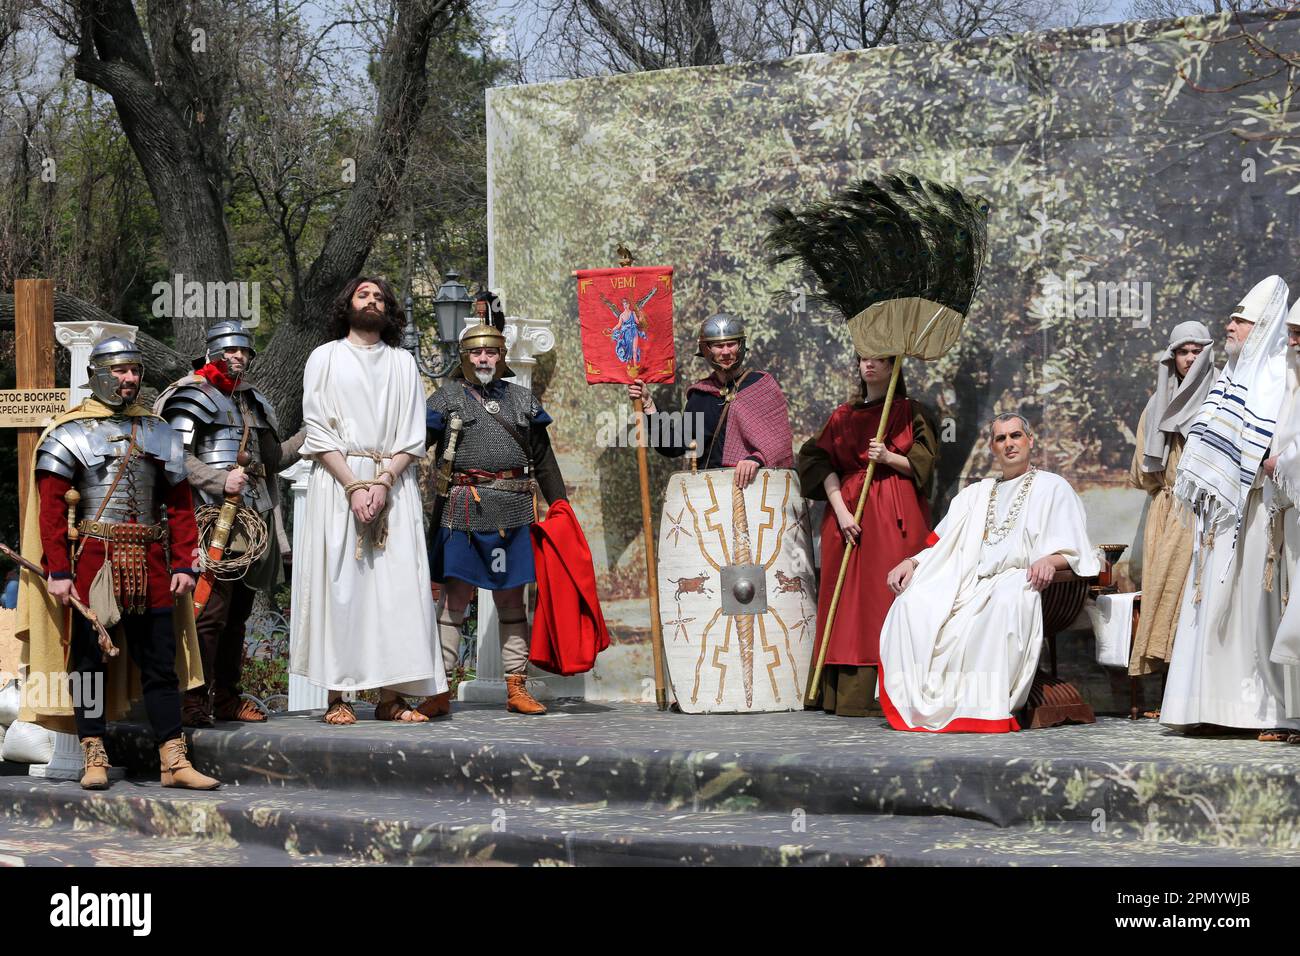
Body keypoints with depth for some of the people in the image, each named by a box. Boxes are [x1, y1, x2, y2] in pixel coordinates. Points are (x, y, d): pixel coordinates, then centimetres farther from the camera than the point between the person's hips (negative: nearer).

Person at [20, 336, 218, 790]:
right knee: (90, 659, 1)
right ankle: (95, 760, 8)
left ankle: (175, 763, 6)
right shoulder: (70, 433, 0)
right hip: (93, 561, -4)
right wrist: (58, 572, -14)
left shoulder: (159, 432, 13)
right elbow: (50, 507, -6)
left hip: (150, 563, 4)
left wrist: (184, 565, 4)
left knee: (161, 663, 4)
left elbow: (180, 505, 13)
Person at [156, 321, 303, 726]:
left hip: (251, 521, 8)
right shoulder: (193, 397, -3)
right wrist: (220, 481, -23)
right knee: (211, 611, -14)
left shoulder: (252, 401, 21)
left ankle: (226, 698, 18)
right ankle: (193, 702, -13)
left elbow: (273, 457, 25)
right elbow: (179, 456, -12)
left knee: (237, 612, 11)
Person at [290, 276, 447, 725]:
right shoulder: (325, 359, 10)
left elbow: (412, 436, 8)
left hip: (394, 483, 2)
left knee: (397, 583, -6)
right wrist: (354, 486, -12)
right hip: (337, 480, -2)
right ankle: (337, 697, -8)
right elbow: (318, 431, 0)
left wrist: (382, 483, -9)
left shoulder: (403, 364, 15)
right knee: (338, 582, -7)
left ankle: (391, 696, -6)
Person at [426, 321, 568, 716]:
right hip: (465, 510, -3)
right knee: (454, 598, -3)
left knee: (512, 600, 7)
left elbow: (544, 459, 19)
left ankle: (517, 688, 12)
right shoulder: (448, 397, 6)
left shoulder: (522, 399, 15)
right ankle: (439, 691, 0)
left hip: (514, 510, 3)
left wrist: (561, 506, 16)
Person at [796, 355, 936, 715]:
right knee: (850, 595, -5)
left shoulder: (909, 412, 11)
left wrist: (889, 458, -14)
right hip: (850, 511, 2)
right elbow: (823, 464, 5)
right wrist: (841, 511, -9)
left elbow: (923, 462, 4)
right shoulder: (842, 416, 16)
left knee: (890, 591, -10)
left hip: (896, 517, -2)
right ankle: (849, 694, -7)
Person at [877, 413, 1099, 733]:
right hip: (968, 580, 5)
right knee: (912, 603, -25)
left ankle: (986, 704, -44)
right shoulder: (976, 493, 30)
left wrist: (1050, 560, -20)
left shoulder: (1053, 487, 15)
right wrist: (912, 560, 5)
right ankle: (917, 700, -28)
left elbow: (1073, 549, 3)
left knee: (1005, 602, -42)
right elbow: (942, 545, 26)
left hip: (1019, 576, -5)